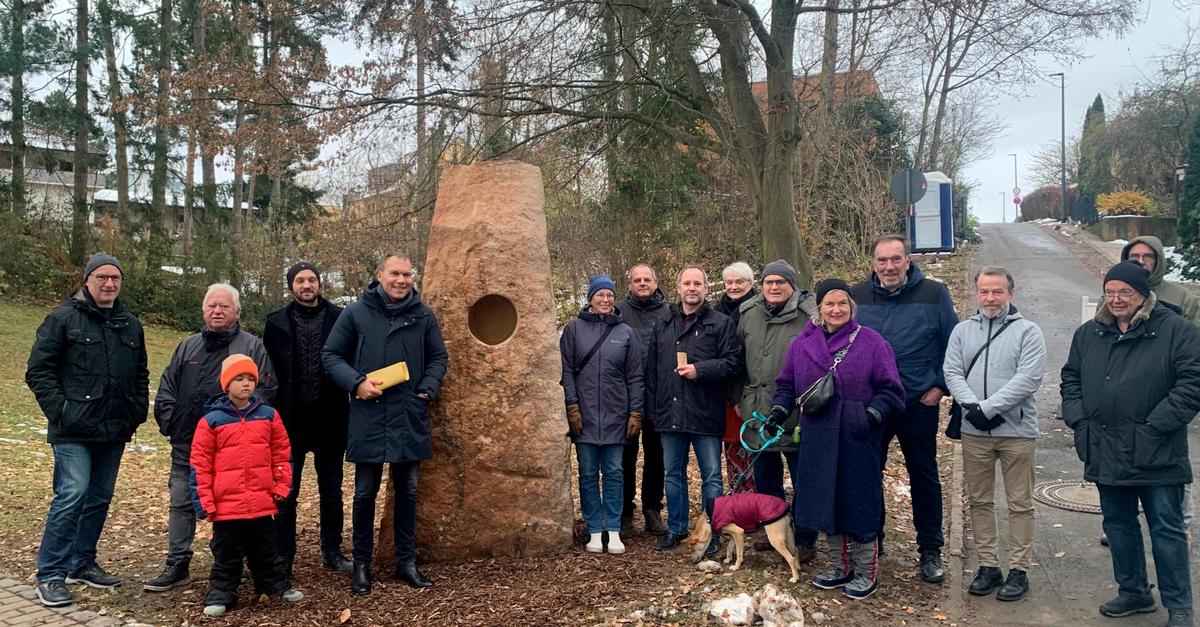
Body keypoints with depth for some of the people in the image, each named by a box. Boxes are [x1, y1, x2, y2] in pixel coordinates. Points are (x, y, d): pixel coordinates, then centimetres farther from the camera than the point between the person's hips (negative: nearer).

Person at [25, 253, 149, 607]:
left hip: (114, 432, 6)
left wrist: (138, 411, 9)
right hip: (74, 432, -6)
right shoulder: (63, 319, -4)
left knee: (100, 498, 12)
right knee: (72, 495, -13)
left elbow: (141, 375, 22)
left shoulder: (131, 325, 13)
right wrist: (59, 411, -13)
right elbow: (39, 371, -6)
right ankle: (50, 575, -3)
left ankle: (82, 564, 26)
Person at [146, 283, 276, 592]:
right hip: (186, 445, 4)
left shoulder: (253, 347, 0)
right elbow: (166, 389, 15)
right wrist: (170, 422, 2)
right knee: (181, 504, 9)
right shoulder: (187, 346, 14)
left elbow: (264, 391, -7)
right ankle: (177, 565, 19)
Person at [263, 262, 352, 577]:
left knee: (332, 490, 11)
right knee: (286, 492, 6)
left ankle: (332, 551, 24)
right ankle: (283, 556, 16)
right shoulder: (277, 323, 1)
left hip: (330, 420, 0)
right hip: (290, 420, 0)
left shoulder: (338, 319, 0)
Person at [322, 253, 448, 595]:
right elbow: (330, 354, 2)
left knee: (407, 491, 11)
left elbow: (438, 357, 12)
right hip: (368, 417, -2)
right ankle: (361, 563, 19)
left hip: (410, 419, 2)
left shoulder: (423, 316, 4)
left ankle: (407, 561, 23)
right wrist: (356, 382, -13)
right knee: (365, 492, 6)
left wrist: (427, 390, -4)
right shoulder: (356, 313, -2)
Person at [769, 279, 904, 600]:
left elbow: (889, 390, -4)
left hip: (857, 440, -4)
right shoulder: (802, 344, 7)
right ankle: (840, 568, 28)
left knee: (859, 504, 3)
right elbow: (787, 384, 14)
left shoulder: (871, 342, -4)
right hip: (818, 440, 4)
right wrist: (779, 409, -2)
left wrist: (873, 414, -19)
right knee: (826, 503, 11)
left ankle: (866, 574, 19)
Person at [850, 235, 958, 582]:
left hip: (919, 404, -1)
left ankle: (930, 551, 21)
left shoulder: (934, 294, -4)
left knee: (924, 478, 9)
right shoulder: (856, 297, -1)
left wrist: (940, 386, -4)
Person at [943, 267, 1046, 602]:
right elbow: (952, 373, 1)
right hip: (974, 432, 4)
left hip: (1016, 430, -3)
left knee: (1019, 503, 3)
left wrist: (988, 408, -19)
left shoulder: (1028, 331, -3)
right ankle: (988, 565, 21)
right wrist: (973, 406, -15)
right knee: (979, 501, 10)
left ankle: (1019, 570, 13)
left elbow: (1028, 379, -13)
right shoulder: (963, 331, 8)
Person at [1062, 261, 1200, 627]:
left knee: (1167, 529, 3)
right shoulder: (1088, 334, 10)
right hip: (1107, 453, 5)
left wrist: (1158, 425, -16)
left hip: (1157, 455, -5)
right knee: (1118, 525, 15)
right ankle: (1133, 592, 31)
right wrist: (1077, 418, 2)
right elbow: (1071, 378, 16)